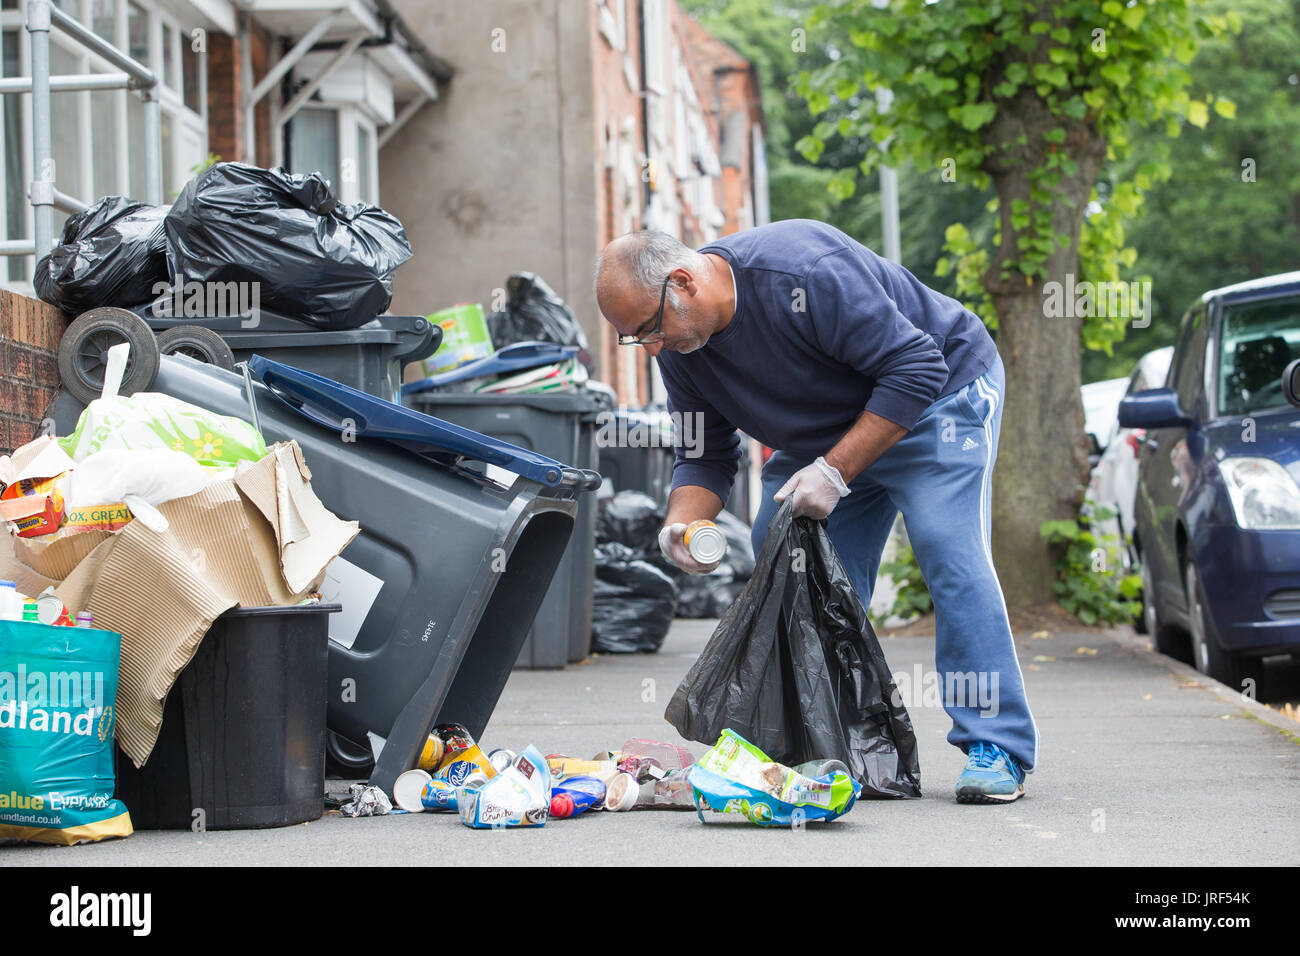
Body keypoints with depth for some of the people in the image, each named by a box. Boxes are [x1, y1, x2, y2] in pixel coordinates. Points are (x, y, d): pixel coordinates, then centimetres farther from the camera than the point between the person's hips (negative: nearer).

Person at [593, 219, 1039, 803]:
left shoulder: (807, 273, -36)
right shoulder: (679, 348, -11)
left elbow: (915, 369, -32)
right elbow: (704, 455, -2)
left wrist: (836, 470, -34)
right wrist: (682, 521, -24)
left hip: (937, 397, -8)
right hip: (823, 437, 8)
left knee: (949, 552, -23)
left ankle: (996, 747, -19)